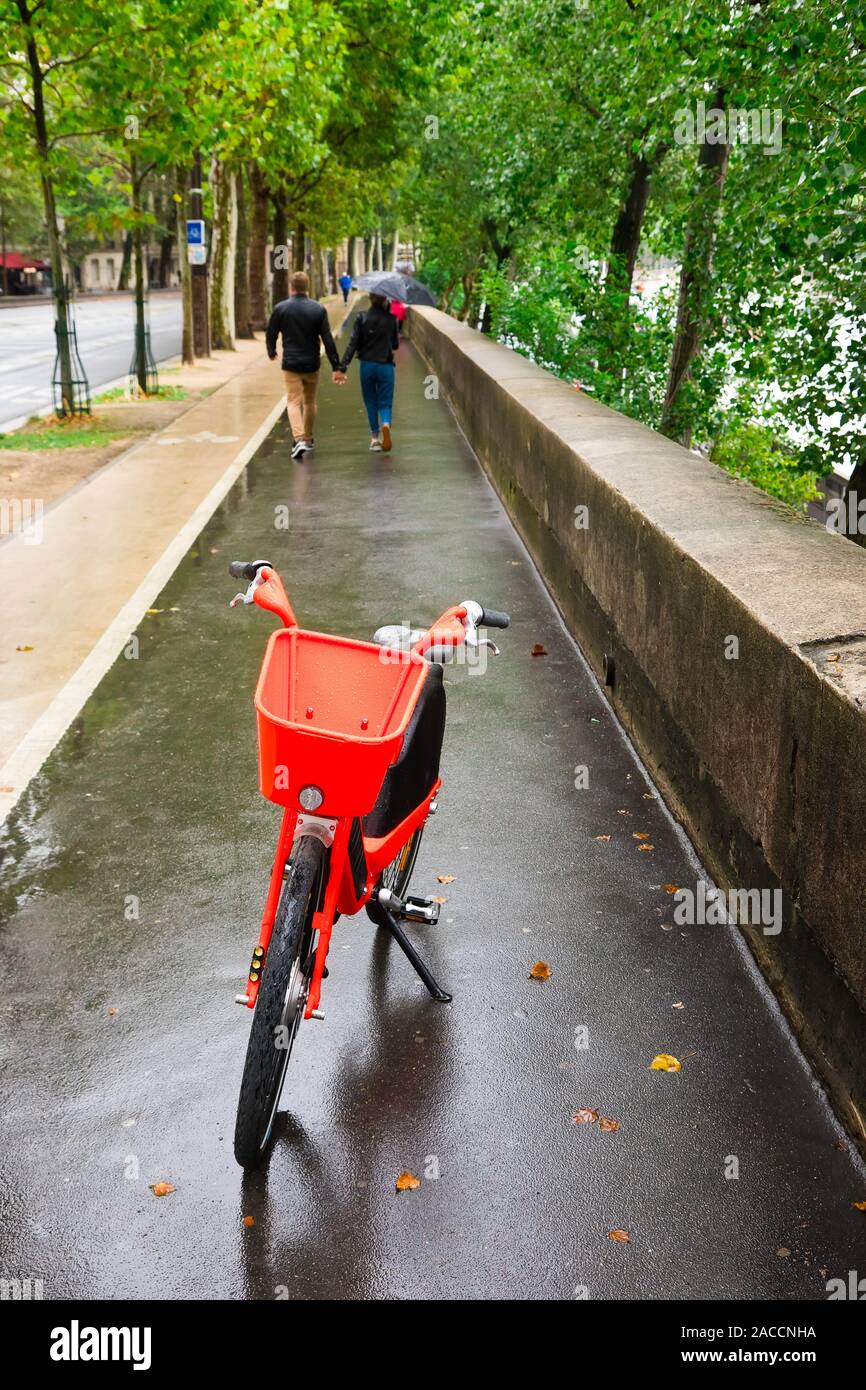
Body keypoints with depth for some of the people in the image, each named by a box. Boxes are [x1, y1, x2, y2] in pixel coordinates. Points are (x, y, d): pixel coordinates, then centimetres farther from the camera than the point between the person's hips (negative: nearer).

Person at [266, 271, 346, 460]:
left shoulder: (281, 308, -5)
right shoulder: (318, 309, -4)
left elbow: (270, 335, 2)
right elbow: (328, 340, -8)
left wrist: (271, 353, 24)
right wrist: (336, 367, -7)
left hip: (290, 365, -2)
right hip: (312, 364, 2)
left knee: (294, 402, -2)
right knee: (310, 402, 18)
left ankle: (299, 439, -21)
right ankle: (308, 439, 30)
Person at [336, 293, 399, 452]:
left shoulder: (361, 319, -6)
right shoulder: (391, 319, -4)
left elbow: (353, 344, -10)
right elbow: (395, 345, 7)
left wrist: (342, 367, -11)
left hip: (367, 365, 0)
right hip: (386, 366, 0)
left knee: (371, 402, 14)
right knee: (385, 402, 5)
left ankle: (375, 438, 16)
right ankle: (386, 424, -26)